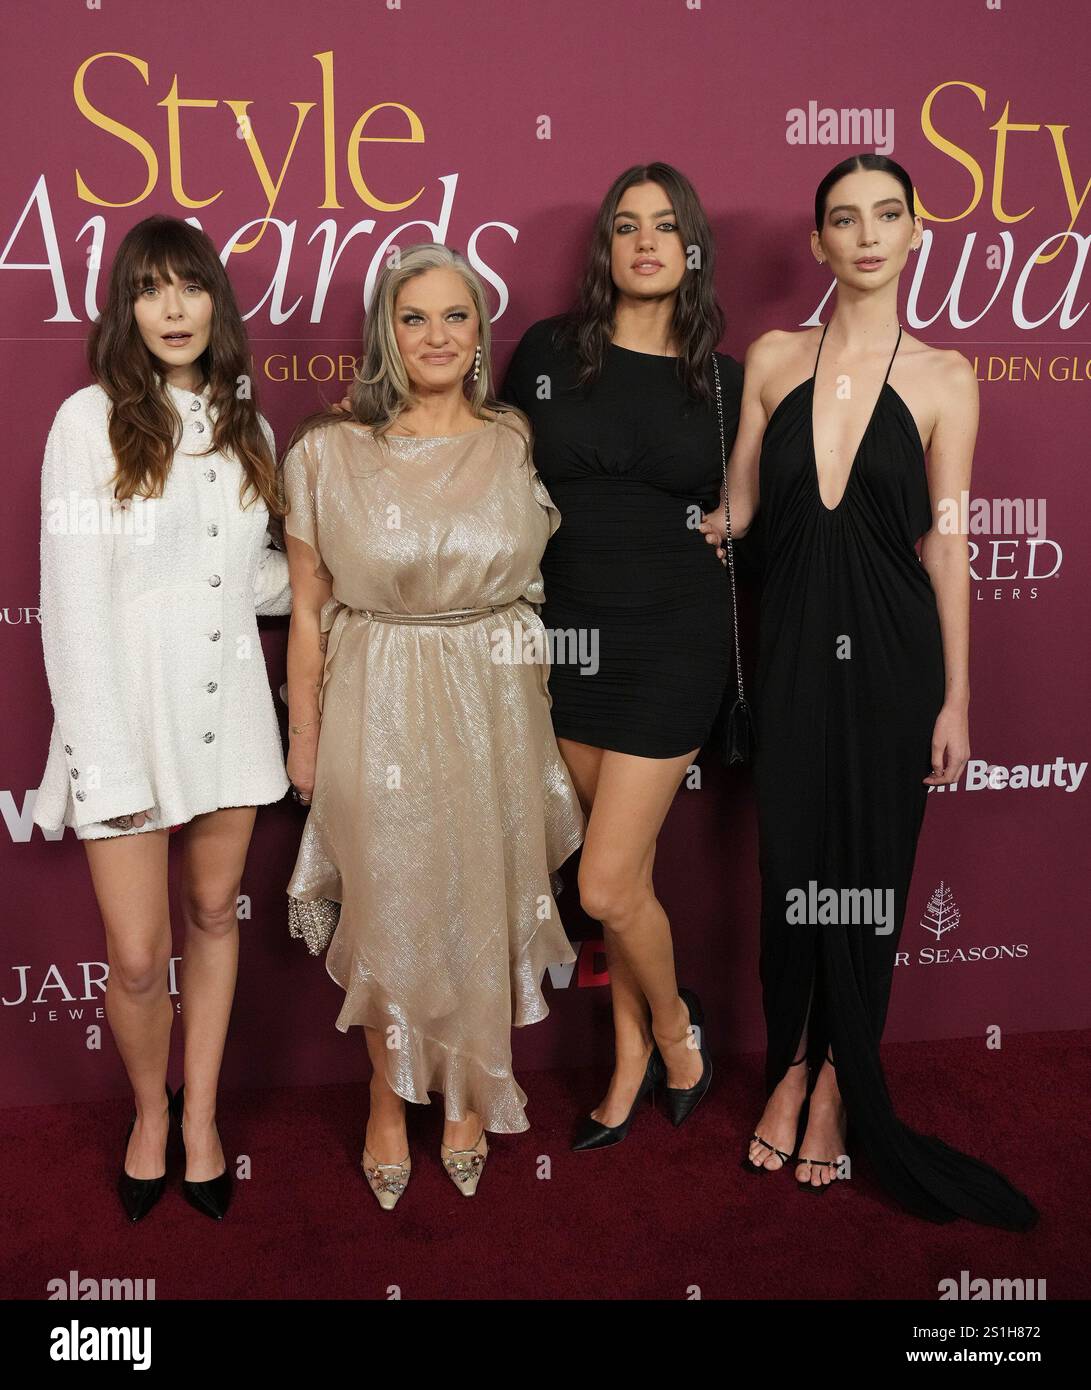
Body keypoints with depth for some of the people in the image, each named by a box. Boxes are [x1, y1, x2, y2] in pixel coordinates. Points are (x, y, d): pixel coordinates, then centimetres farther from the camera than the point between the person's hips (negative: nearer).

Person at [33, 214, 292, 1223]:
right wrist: (106, 757, -14)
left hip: (229, 707, 5)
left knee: (213, 916, 15)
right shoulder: (91, 419, -8)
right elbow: (73, 600, -11)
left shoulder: (244, 426, 8)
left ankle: (201, 1115, 33)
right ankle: (150, 1110, 30)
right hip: (128, 711, -4)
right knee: (137, 959, 0)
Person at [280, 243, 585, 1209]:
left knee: (484, 903, 11)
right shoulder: (328, 453, -5)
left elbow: (540, 583, 8)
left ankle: (468, 1098, 34)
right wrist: (304, 734, 1)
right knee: (390, 911, 8)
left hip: (495, 708, 2)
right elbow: (308, 610, -1)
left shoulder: (518, 444, 1)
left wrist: (539, 711, 5)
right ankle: (389, 1102, 32)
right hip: (376, 707, -1)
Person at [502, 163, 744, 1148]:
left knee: (607, 886, -5)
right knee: (624, 872, 13)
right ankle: (634, 1062, 33)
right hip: (570, 633, 2)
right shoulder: (548, 352, 2)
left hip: (675, 642, -2)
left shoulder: (723, 379, 2)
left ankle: (674, 1020, 26)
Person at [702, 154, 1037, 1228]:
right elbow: (733, 510, 8)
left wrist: (956, 697, -2)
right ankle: (792, 1069, 27)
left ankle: (838, 1086, 23)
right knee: (790, 863, 6)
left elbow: (944, 542, 0)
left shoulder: (944, 378, 1)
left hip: (891, 650, -1)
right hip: (794, 643, 1)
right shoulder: (773, 359, 6)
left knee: (868, 870, 6)